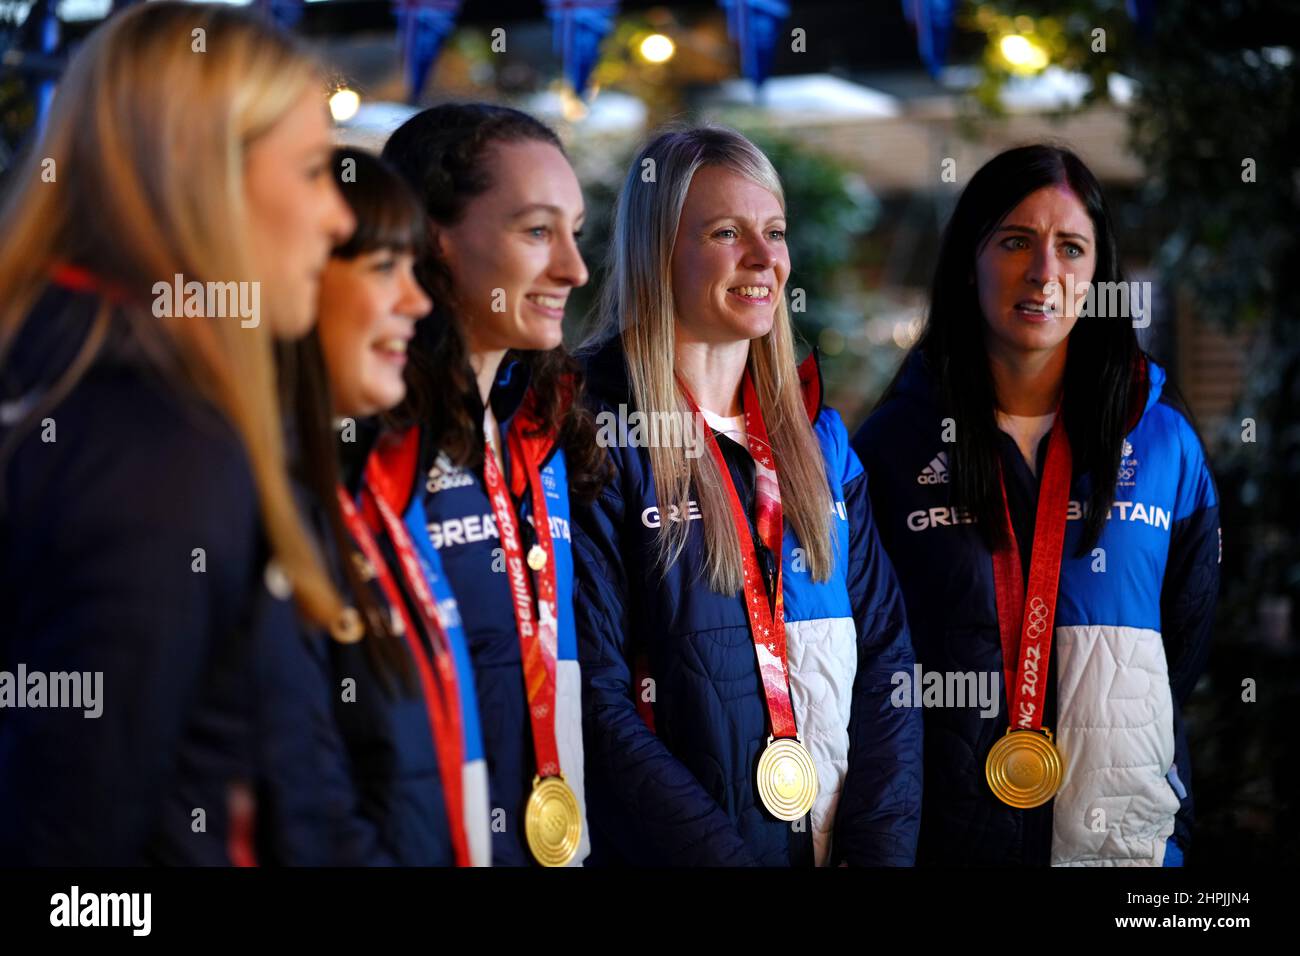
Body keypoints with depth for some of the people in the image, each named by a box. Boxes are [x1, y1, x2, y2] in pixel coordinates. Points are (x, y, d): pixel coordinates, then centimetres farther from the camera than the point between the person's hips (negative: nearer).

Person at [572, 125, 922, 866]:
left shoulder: (819, 436, 11)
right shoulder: (601, 439, -7)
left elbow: (885, 656, 8)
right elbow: (596, 698, -12)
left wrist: (878, 847, -4)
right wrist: (722, 856, -17)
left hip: (839, 844, 5)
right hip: (678, 851, -4)